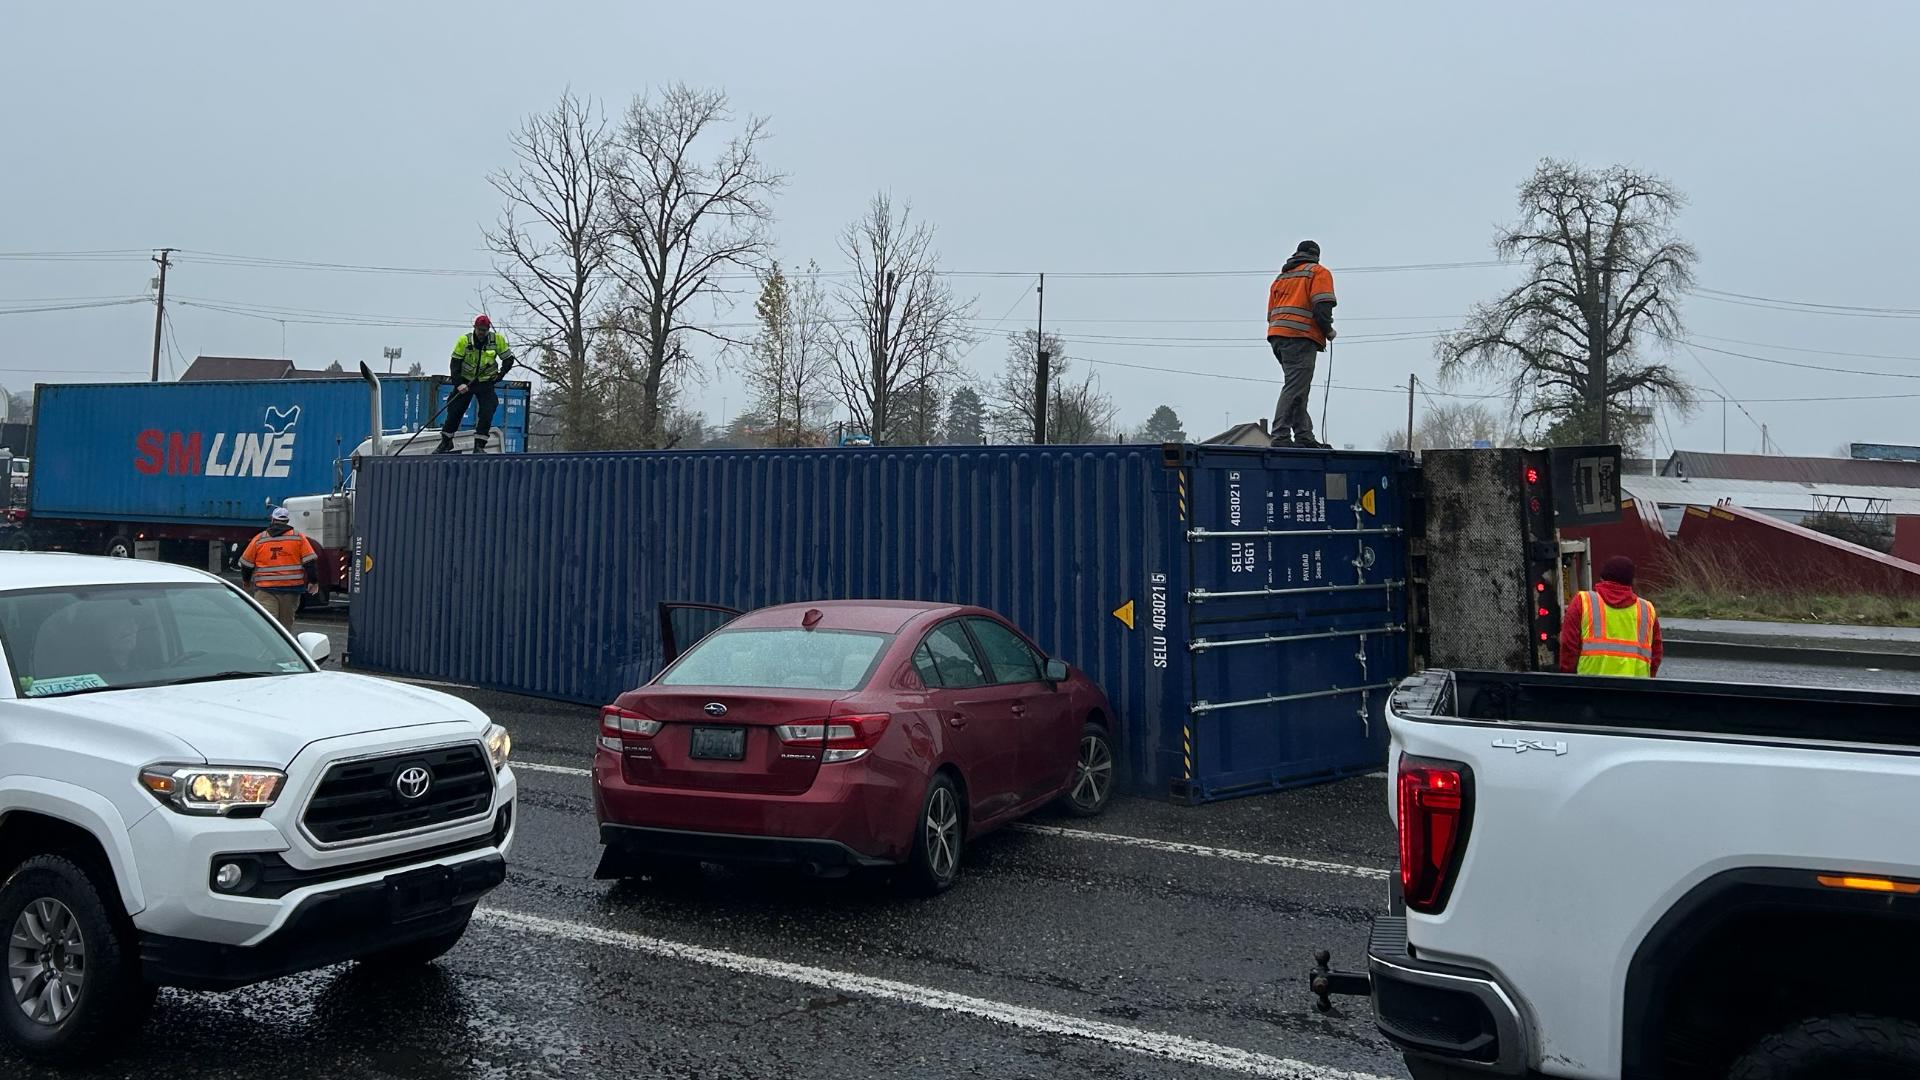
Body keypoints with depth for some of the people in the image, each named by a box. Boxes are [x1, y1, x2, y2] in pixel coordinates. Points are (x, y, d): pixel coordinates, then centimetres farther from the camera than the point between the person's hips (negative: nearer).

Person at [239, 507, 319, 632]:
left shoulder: (259, 539, 5)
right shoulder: (298, 538, 4)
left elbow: (246, 563, 10)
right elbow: (310, 561, -1)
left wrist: (247, 580, 28)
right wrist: (314, 581, 7)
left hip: (265, 589, -1)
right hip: (291, 588, 1)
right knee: (286, 623, 13)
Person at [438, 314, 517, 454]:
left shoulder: (497, 340, -9)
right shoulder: (464, 340, -12)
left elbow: (508, 359, 3)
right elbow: (455, 364, -9)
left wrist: (500, 375, -10)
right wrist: (458, 383, -20)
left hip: (486, 382, 0)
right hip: (465, 380, 0)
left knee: (487, 413, -14)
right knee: (454, 411, 1)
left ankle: (479, 445, -5)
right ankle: (446, 442, 18)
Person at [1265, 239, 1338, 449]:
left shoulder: (1281, 277, 26)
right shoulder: (1318, 272, 5)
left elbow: (1271, 313, 20)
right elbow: (1322, 307, -11)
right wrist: (1328, 331, 3)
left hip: (1276, 336, 8)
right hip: (1300, 338, -7)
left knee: (1299, 389, 13)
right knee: (1294, 388, -10)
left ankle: (1304, 437, 12)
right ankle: (1280, 437, -17)